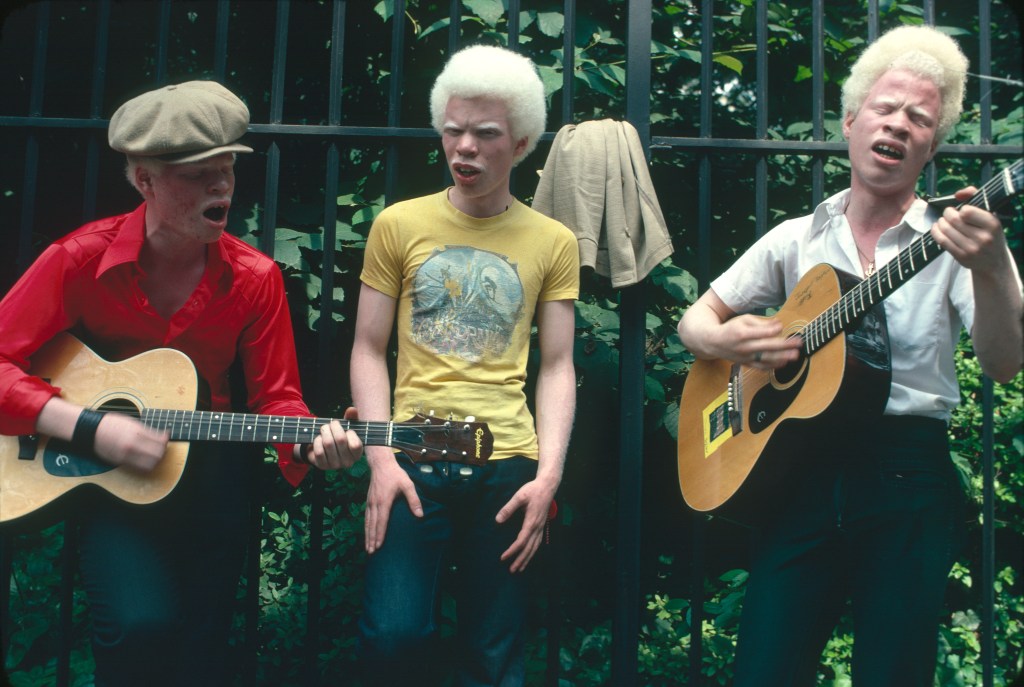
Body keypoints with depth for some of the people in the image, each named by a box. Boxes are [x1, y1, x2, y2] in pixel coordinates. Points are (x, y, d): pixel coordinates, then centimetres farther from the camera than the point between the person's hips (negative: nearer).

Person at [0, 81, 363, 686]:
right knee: (142, 625, -24)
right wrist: (88, 426, -23)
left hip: (207, 469, 2)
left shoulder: (255, 278, -6)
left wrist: (310, 443, -24)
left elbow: (276, 397, -3)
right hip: (98, 469, -2)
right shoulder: (82, 258, -11)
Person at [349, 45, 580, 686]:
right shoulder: (398, 225, 4)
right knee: (394, 635, -11)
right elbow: (369, 351, 3)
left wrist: (548, 474, -7)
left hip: (510, 465, 1)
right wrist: (381, 460, -7)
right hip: (413, 460, 0)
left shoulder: (553, 242, 5)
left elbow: (557, 367, 4)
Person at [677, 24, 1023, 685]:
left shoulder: (954, 240, 1)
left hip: (909, 479, -2)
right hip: (800, 471, 2)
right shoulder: (797, 240, 10)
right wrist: (724, 340, -9)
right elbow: (697, 319, 15)